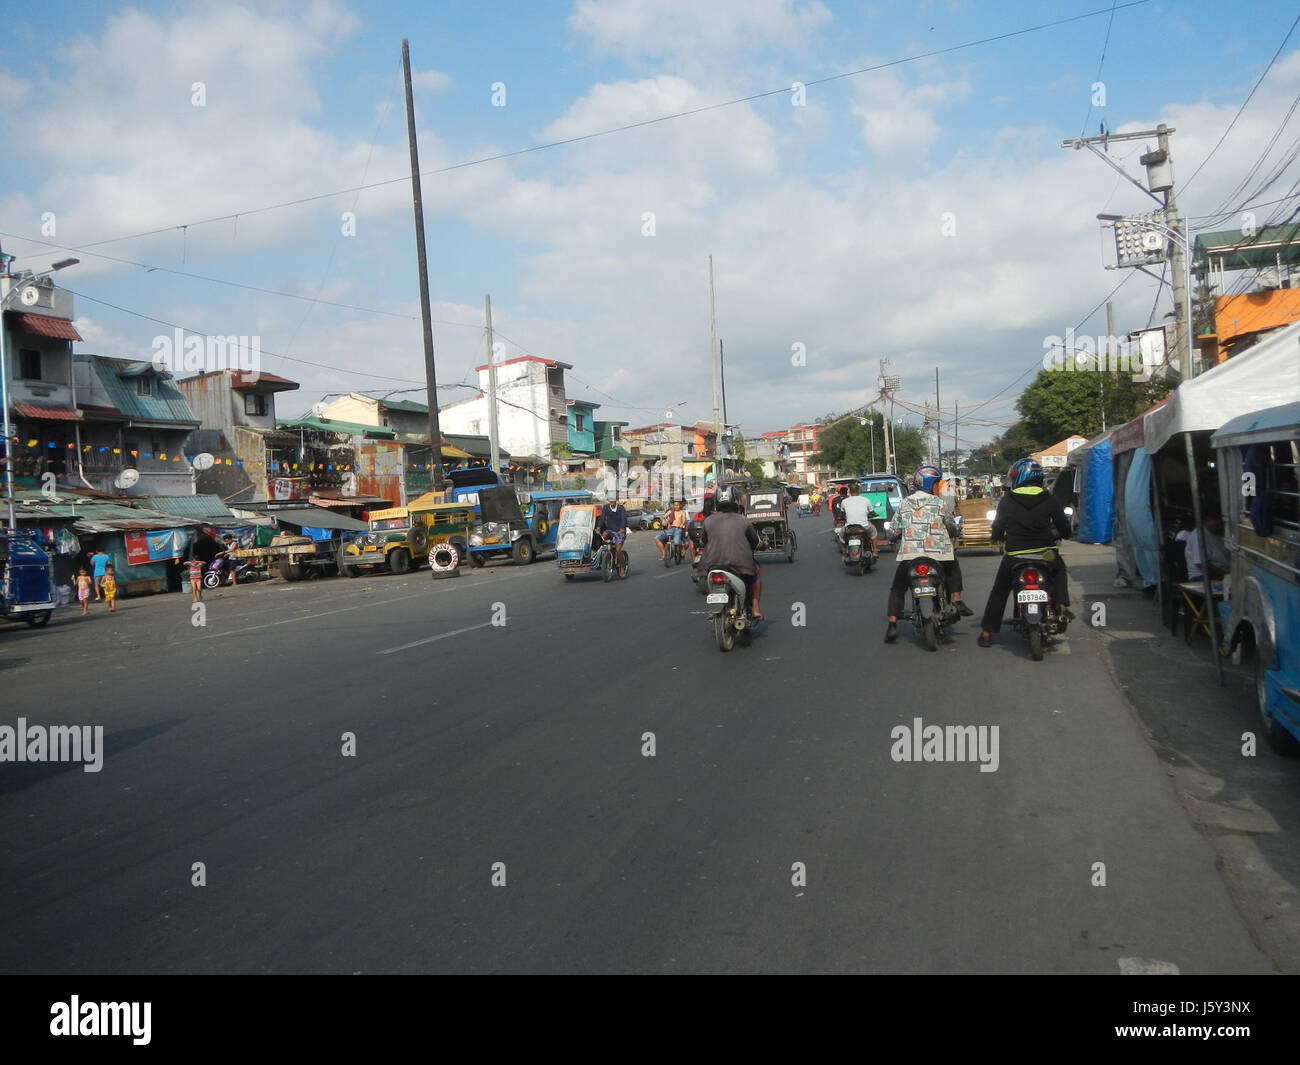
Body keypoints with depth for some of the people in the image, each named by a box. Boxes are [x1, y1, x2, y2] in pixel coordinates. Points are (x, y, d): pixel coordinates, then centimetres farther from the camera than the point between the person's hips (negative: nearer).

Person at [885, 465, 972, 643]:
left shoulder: (903, 504, 9)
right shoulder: (939, 503, 3)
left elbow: (894, 531, 9)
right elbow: (952, 528, 11)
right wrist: (950, 535, 33)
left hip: (909, 555, 1)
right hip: (939, 554, -1)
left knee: (897, 589, 14)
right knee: (954, 566, 32)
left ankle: (892, 625, 0)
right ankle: (957, 601, 21)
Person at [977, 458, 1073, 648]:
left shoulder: (1007, 501, -3)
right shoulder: (1050, 500, -2)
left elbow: (997, 532, 2)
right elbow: (1065, 529, 4)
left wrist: (999, 536, 26)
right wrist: (1061, 534, 28)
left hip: (1014, 557, -1)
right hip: (1046, 556, 1)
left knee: (999, 592, 18)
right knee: (1060, 570, 35)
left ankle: (987, 632, 18)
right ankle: (1062, 606, 16)